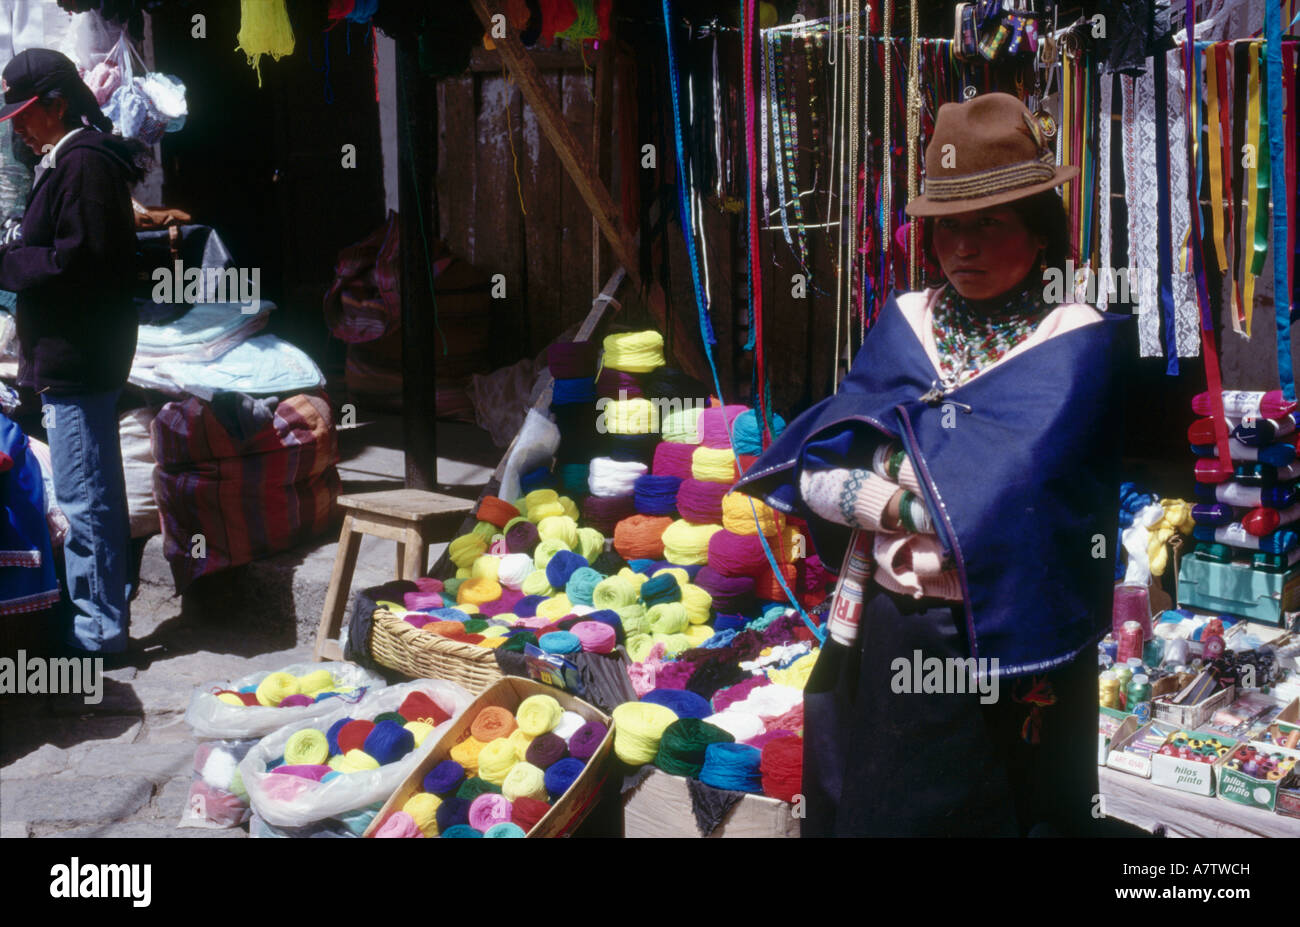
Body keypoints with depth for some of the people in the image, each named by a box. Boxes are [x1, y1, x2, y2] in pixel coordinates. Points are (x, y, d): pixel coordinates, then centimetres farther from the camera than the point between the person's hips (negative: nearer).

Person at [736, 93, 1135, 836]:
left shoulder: (1080, 346, -9)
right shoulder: (906, 322, 4)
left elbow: (1021, 517, -19)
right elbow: (817, 470, -2)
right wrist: (908, 506, -15)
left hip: (1007, 651, -4)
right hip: (883, 640, 4)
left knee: (986, 814, 13)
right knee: (874, 813, 18)